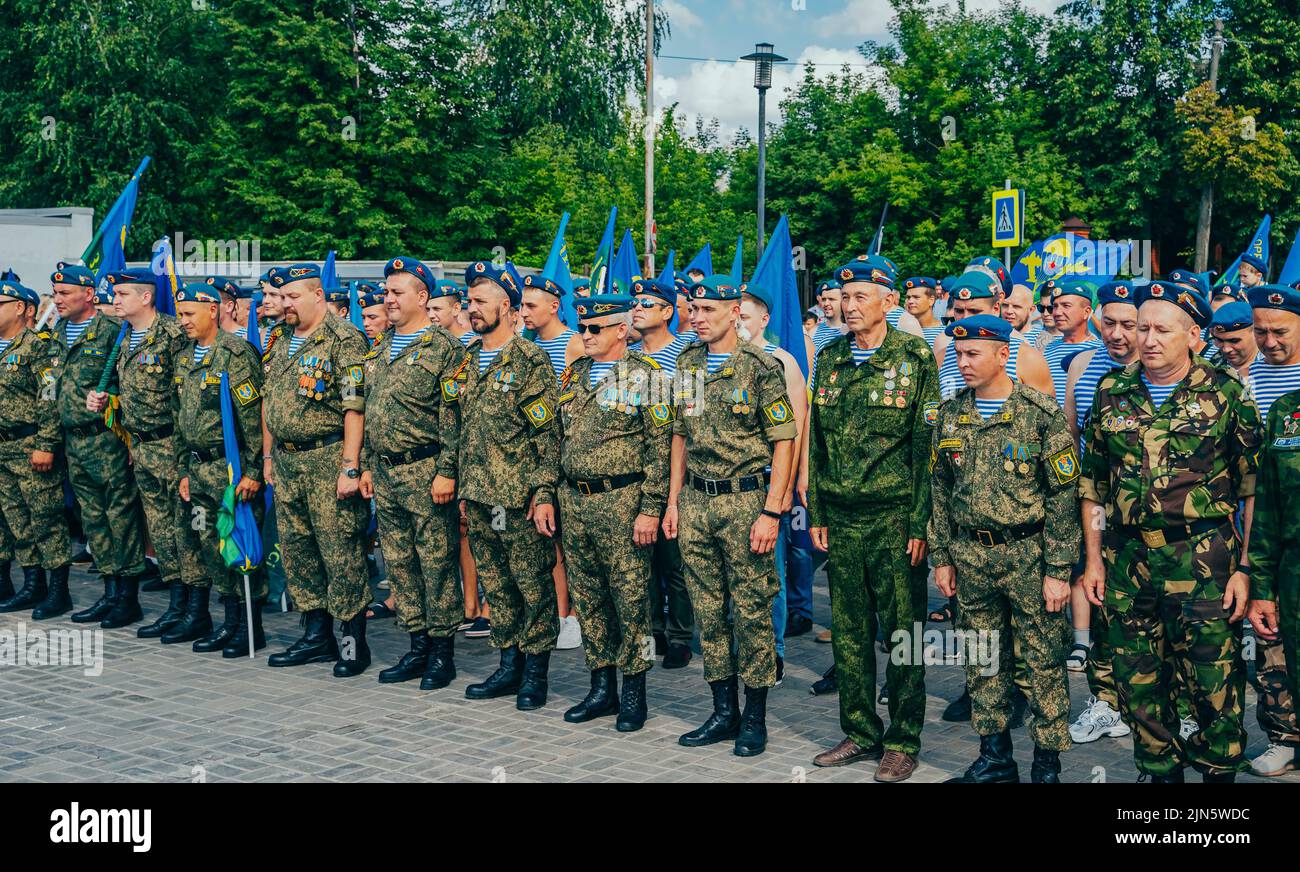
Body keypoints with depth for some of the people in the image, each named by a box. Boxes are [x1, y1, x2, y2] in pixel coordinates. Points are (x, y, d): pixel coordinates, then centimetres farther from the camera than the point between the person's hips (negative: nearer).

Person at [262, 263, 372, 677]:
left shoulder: (344, 339, -10)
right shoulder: (281, 343, 15)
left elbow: (355, 407, -16)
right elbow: (268, 402, 22)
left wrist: (350, 467, -21)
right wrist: (268, 455, 18)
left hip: (328, 460, -8)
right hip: (287, 461, 8)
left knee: (341, 553, -4)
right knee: (296, 549, 12)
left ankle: (354, 641, 5)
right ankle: (317, 635, 23)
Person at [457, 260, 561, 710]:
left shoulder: (531, 360, -9)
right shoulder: (469, 360, 12)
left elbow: (549, 432, -12)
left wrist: (544, 493, -17)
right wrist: (464, 486, 15)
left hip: (520, 499, -7)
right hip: (479, 497, 7)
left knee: (534, 587, 2)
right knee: (496, 586, 13)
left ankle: (535, 672, 13)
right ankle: (509, 664, 24)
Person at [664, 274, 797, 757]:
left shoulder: (760, 367, -8)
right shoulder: (687, 365, 10)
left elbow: (783, 442, -10)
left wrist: (771, 512, -16)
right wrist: (673, 501, 12)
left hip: (745, 499, -6)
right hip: (696, 502, 6)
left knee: (751, 609, 0)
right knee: (707, 610, 10)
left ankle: (755, 718, 12)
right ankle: (724, 711, 21)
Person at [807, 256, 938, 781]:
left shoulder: (915, 358, -4)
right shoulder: (829, 360, 11)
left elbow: (928, 444, -7)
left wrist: (921, 522, -12)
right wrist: (816, 513, 9)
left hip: (895, 519, -5)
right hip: (841, 520, 5)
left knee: (902, 631, 2)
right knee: (849, 632, 10)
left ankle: (903, 742, 12)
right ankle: (860, 733, 22)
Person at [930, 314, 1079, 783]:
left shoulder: (1041, 415, -9)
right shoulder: (949, 415, 6)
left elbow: (1063, 497, -9)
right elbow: (940, 492, 12)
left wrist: (1058, 570, -12)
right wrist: (941, 558, 9)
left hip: (1028, 554, -4)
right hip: (969, 555, 5)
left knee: (1044, 660, 3)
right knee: (982, 659, 12)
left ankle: (1047, 764, 15)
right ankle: (995, 756, 25)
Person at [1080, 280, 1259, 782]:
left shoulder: (1224, 394, -3)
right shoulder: (1111, 393, 6)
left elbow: (1253, 488, -2)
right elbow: (1092, 483, 12)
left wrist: (1244, 569, -7)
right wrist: (1094, 558, 9)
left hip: (1204, 562, -3)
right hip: (1128, 561, 4)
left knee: (1215, 684, 1)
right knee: (1138, 683, 11)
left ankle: (1220, 772, 19)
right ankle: (1161, 771, 27)